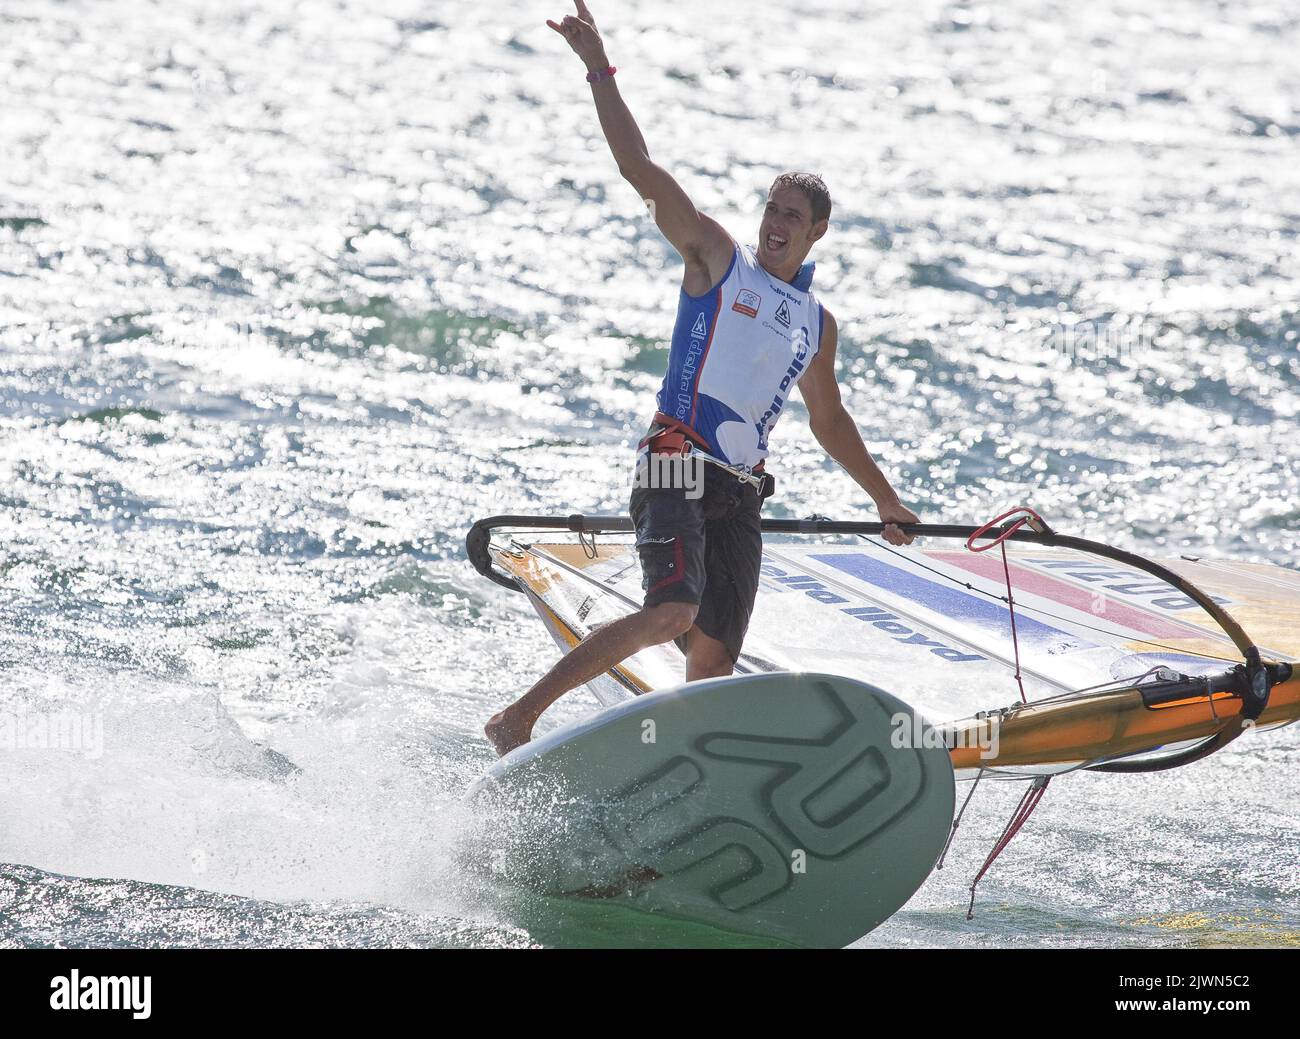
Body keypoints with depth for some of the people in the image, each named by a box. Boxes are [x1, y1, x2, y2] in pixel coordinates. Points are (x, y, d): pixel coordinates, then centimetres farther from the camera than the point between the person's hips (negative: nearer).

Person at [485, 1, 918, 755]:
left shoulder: (817, 325, 20)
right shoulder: (717, 257, 6)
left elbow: (828, 419, 35)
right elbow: (641, 169, -1)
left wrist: (886, 501, 40)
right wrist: (600, 69, -7)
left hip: (740, 496, 6)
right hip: (678, 470, -6)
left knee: (714, 664, -3)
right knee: (673, 612, -26)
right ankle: (518, 718, -22)